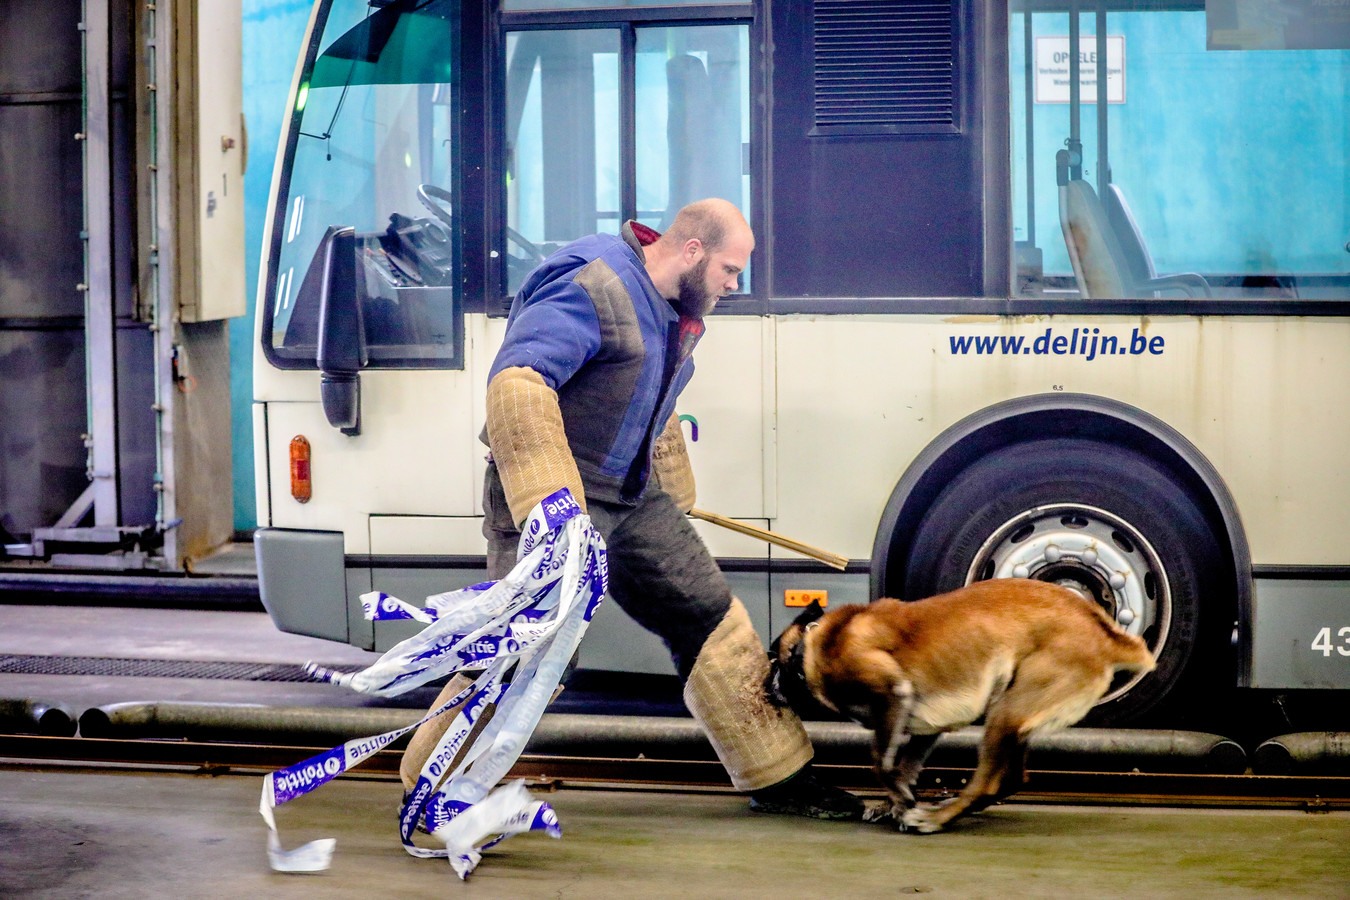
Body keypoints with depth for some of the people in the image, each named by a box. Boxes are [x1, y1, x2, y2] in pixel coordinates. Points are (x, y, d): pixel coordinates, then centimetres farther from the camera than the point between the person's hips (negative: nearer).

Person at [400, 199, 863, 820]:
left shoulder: (678, 311, 11)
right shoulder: (592, 289, -21)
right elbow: (516, 382, -31)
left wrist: (675, 502, 33)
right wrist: (547, 507, -36)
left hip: (634, 500, 9)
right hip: (558, 495, -9)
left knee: (711, 620, 11)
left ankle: (778, 776, 22)